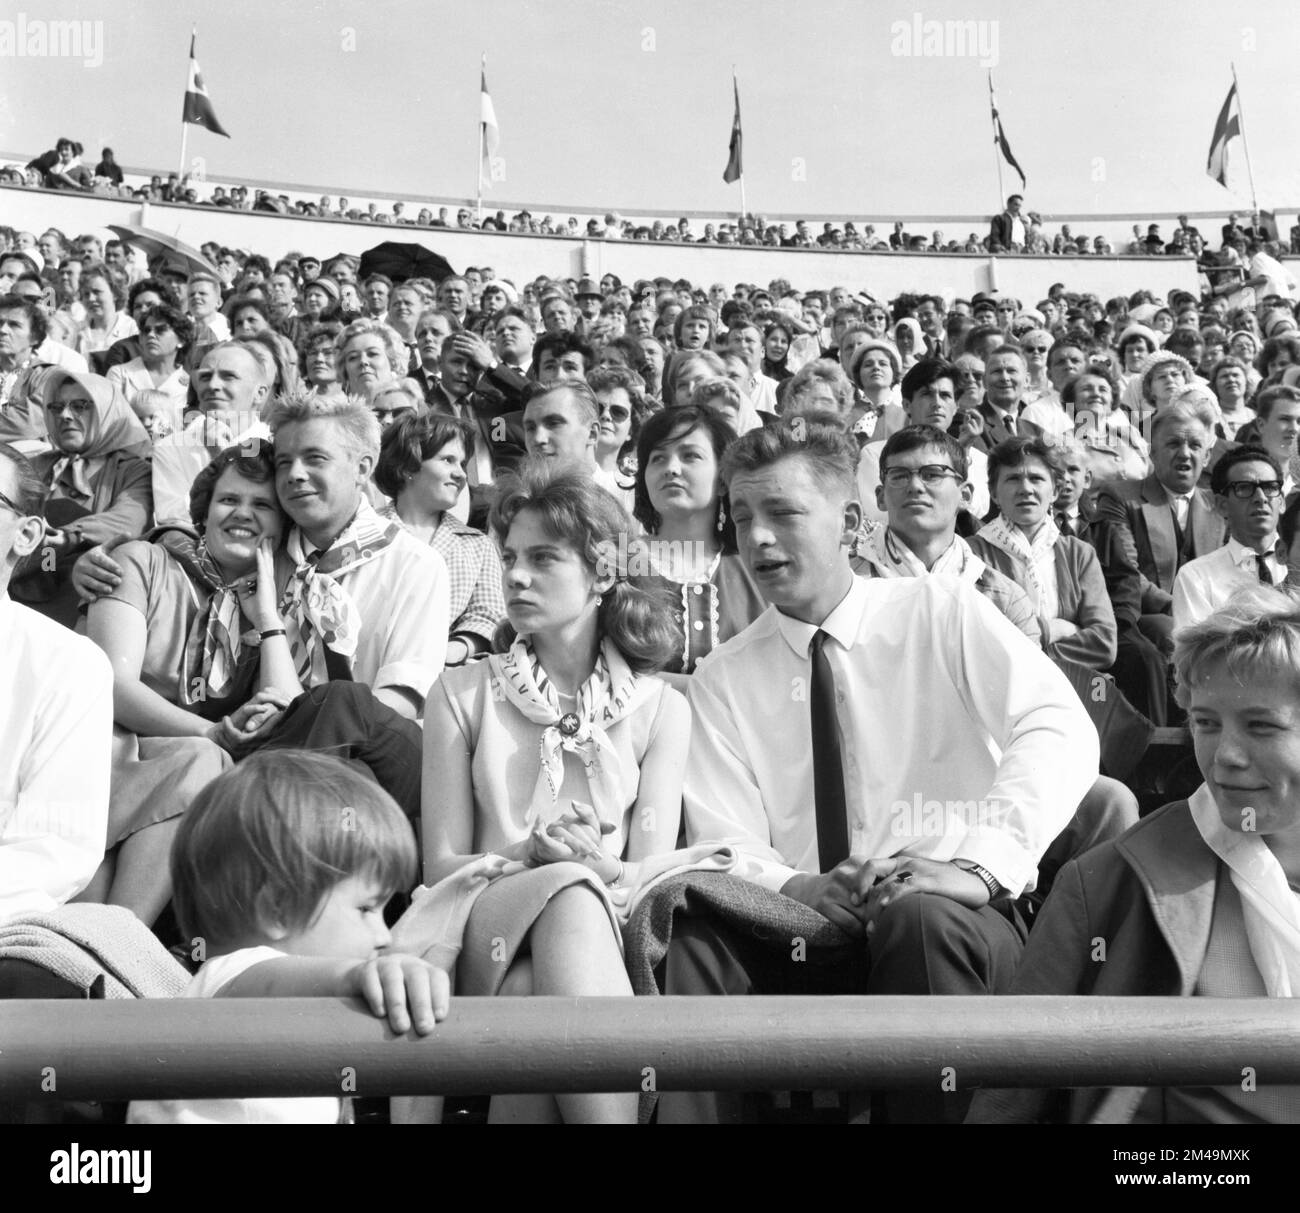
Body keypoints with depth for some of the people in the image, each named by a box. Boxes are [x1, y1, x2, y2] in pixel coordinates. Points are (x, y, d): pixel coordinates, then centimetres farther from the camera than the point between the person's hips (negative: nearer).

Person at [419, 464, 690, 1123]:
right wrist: (531, 856, -14)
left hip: (617, 930, 0)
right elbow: (441, 863, 5)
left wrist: (598, 864, -19)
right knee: (569, 898, -35)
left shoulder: (661, 708, 12)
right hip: (490, 928, 0)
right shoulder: (462, 693, 10)